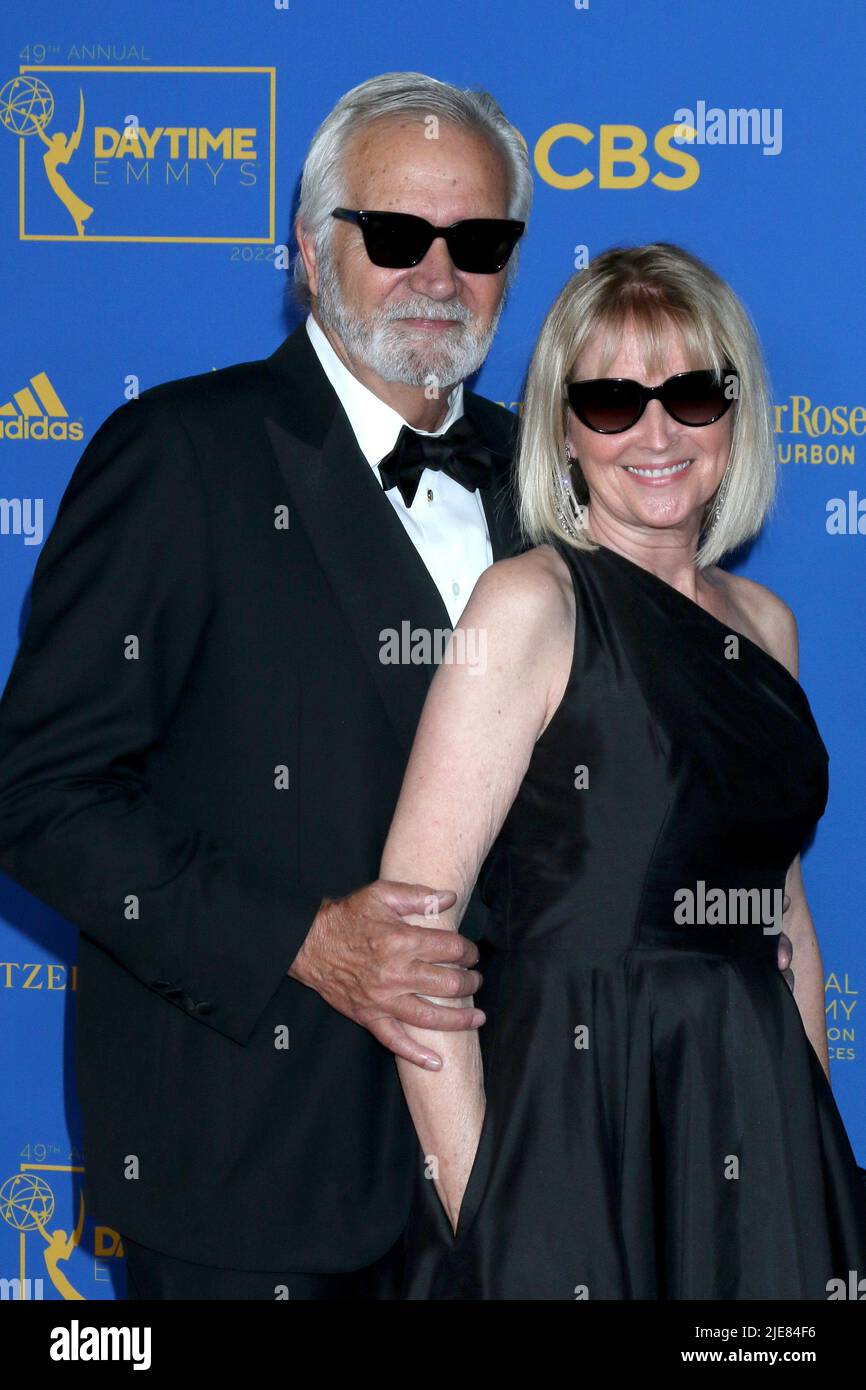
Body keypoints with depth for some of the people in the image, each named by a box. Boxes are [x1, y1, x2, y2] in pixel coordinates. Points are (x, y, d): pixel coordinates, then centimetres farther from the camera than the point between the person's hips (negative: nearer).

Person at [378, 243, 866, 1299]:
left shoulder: (764, 623, 10)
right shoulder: (532, 601, -9)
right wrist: (475, 1199, -19)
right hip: (570, 1122, -6)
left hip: (755, 1119, 6)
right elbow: (411, 916, -15)